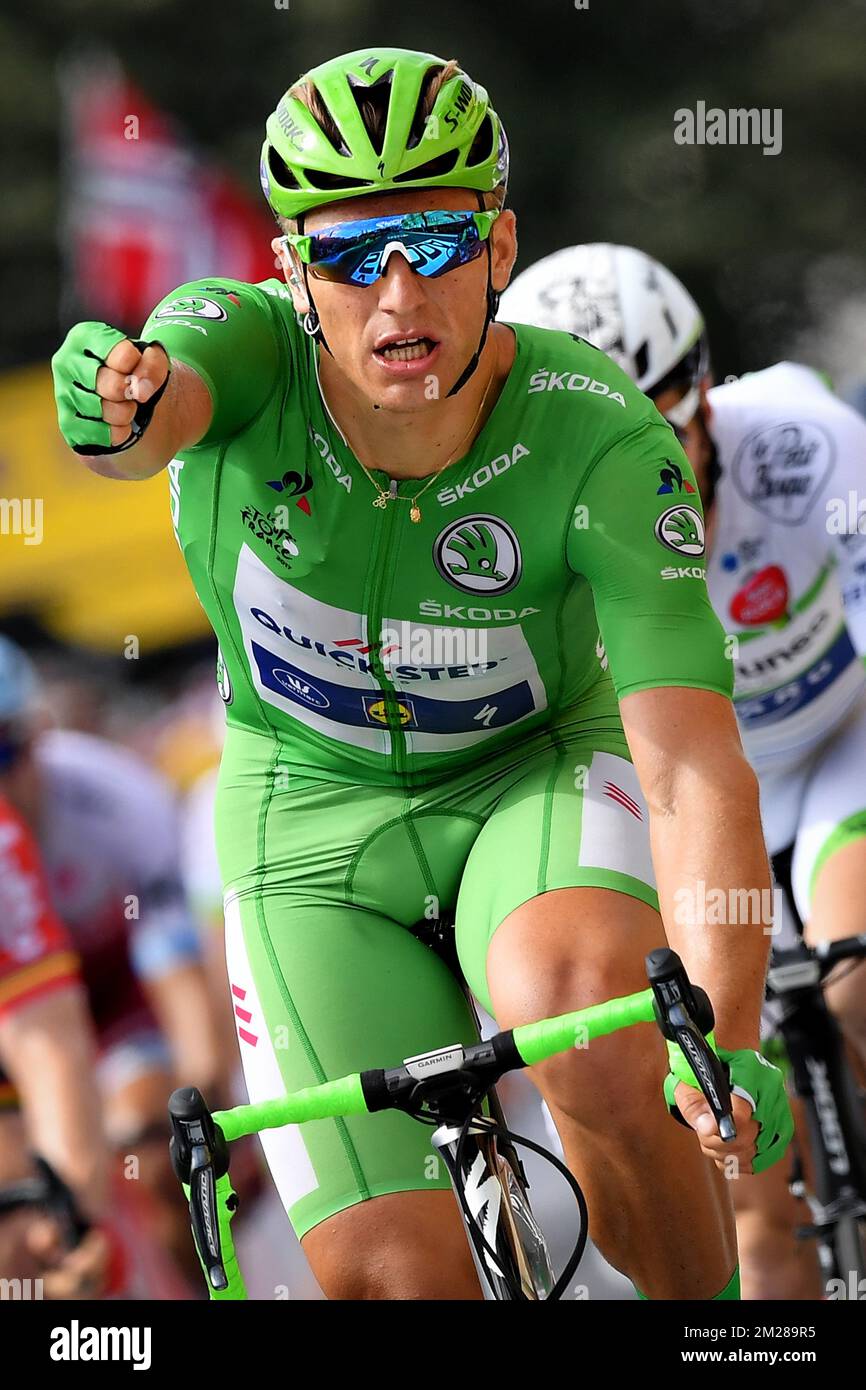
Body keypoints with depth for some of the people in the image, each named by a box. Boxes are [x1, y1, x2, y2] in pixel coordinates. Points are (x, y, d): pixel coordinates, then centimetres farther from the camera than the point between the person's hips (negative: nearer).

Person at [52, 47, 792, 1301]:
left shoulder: (598, 439, -30)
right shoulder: (242, 345, -25)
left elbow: (698, 772, -36)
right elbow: (150, 420, -48)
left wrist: (725, 1045, -49)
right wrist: (115, 410, -74)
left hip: (534, 772, -1)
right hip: (312, 810, 1)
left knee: (584, 1020, -36)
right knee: (395, 1276, -12)